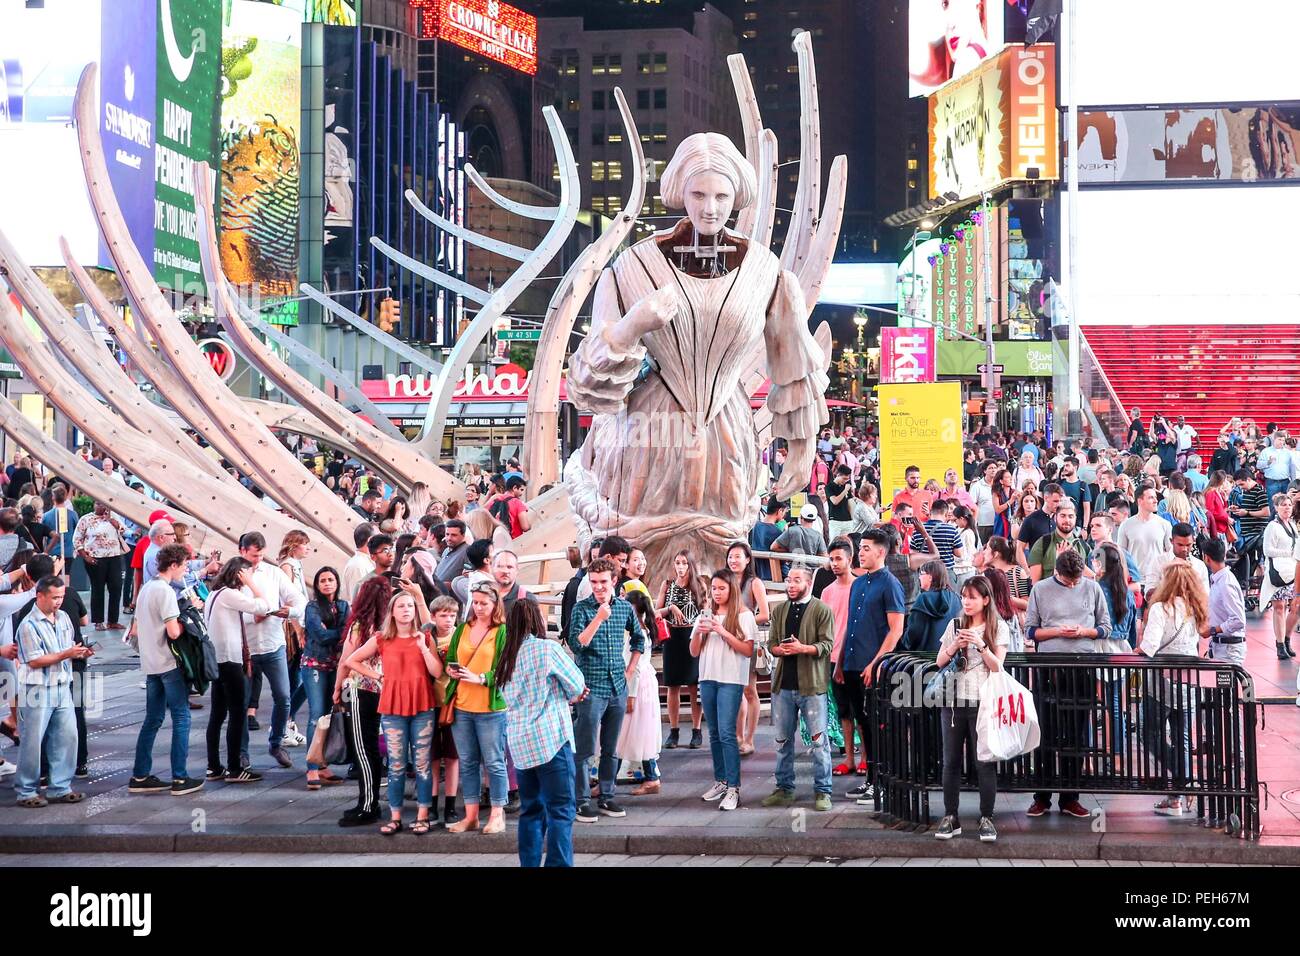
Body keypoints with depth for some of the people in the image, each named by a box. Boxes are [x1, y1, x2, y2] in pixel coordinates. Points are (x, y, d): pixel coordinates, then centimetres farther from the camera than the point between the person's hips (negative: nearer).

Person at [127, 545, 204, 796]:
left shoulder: (145, 589, 13)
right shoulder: (165, 591, -15)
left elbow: (135, 628, 20)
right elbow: (173, 632, -22)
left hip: (151, 664, 9)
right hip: (169, 663, -9)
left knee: (152, 719, 13)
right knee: (181, 718, -2)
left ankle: (140, 777, 14)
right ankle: (179, 779, -2)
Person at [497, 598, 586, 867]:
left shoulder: (507, 657, 13)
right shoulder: (546, 648, -8)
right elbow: (577, 685, -2)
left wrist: (566, 698, 15)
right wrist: (570, 695, 18)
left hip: (519, 742, 7)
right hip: (550, 739, -7)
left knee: (531, 810, 12)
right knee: (560, 810, -4)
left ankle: (529, 864, 12)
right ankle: (558, 864, -9)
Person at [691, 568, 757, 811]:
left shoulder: (743, 616, -2)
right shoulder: (706, 616, 13)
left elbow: (748, 650, -9)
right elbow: (694, 652, 12)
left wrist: (723, 632, -16)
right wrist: (698, 632, -7)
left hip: (731, 680, -6)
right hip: (707, 679, 6)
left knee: (726, 732, -13)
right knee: (714, 733, 9)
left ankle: (733, 789, -14)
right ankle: (720, 781, 18)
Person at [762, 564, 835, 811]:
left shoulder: (822, 610, -1)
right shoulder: (779, 610, 14)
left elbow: (827, 645, -8)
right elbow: (771, 644, 12)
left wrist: (803, 648, -23)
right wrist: (781, 649, -10)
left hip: (812, 684, -5)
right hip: (783, 684, 5)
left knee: (819, 739, -4)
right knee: (782, 739, 11)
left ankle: (822, 791, 3)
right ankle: (784, 788, 20)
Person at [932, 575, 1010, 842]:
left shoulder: (998, 627, 3)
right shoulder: (955, 625, 12)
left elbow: (997, 667, -4)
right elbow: (939, 662, 10)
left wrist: (980, 644, -17)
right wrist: (955, 645, -8)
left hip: (982, 703, -3)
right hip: (953, 701, 3)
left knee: (985, 762, -4)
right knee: (951, 761, 4)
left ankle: (986, 819, 2)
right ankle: (950, 818, 9)